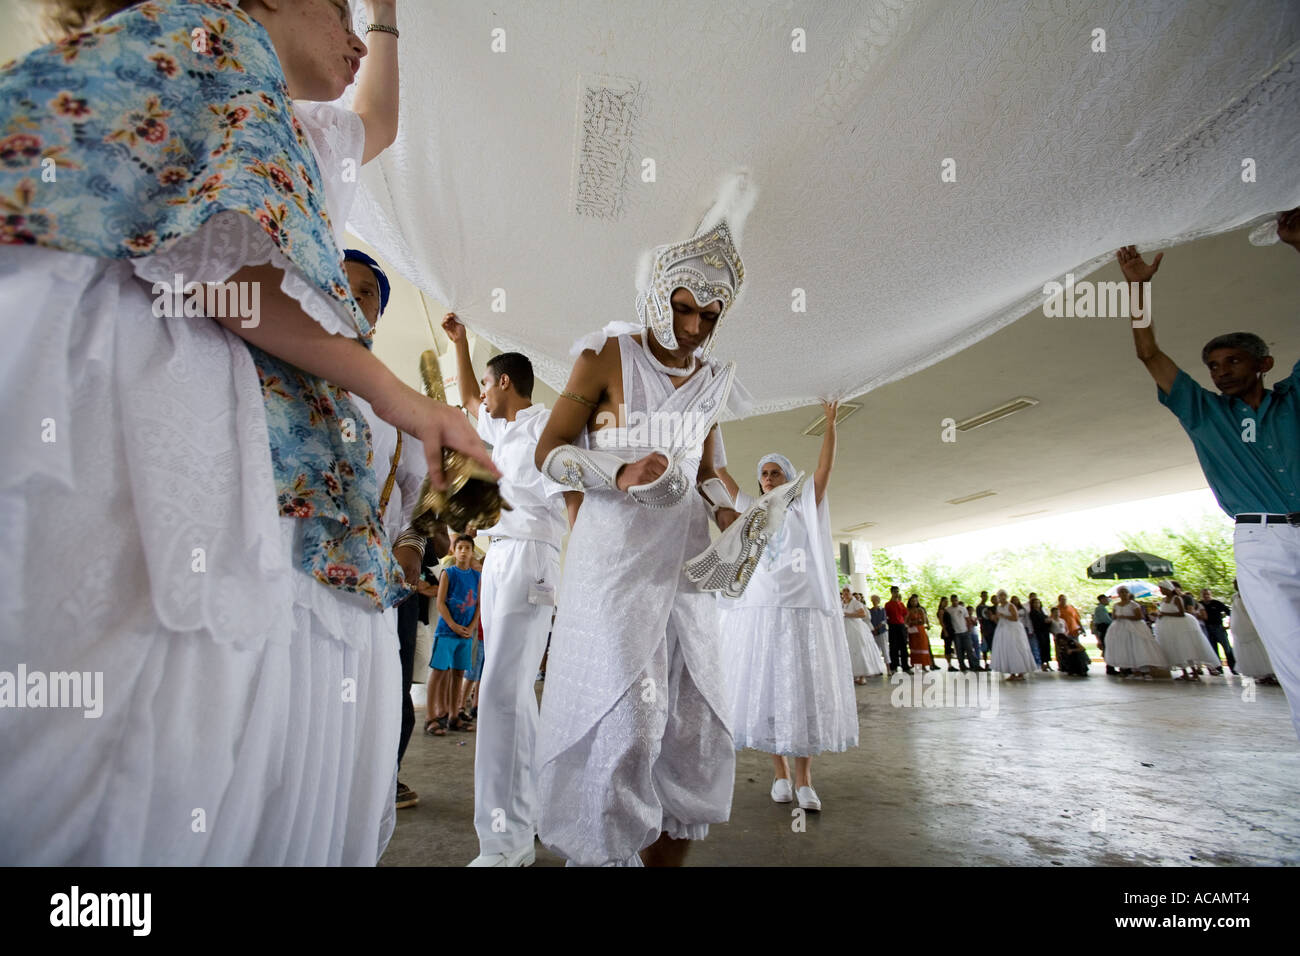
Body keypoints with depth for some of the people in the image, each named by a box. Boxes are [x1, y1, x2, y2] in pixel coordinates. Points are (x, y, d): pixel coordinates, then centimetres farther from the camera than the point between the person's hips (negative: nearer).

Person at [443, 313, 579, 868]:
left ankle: (506, 841, -11)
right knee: (514, 688, 11)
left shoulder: (546, 423, -5)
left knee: (503, 688, -17)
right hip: (496, 558, 10)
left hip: (529, 556, -9)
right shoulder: (500, 429, 22)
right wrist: (459, 343, 39)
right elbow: (469, 400, 42)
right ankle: (525, 811, 23)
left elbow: (573, 496, -16)